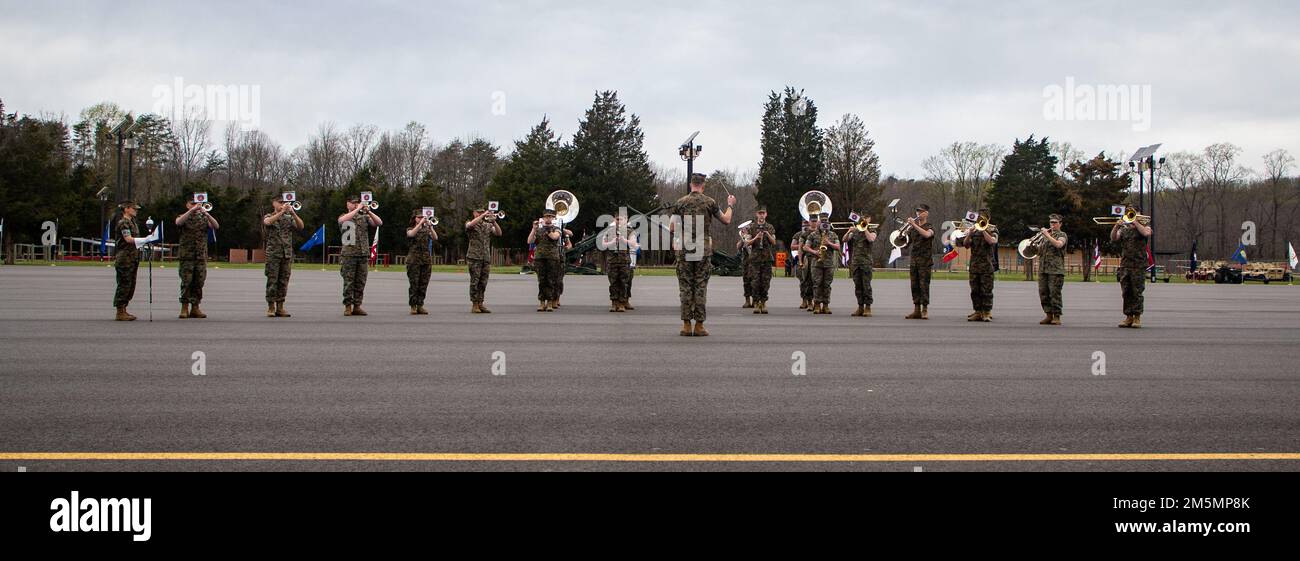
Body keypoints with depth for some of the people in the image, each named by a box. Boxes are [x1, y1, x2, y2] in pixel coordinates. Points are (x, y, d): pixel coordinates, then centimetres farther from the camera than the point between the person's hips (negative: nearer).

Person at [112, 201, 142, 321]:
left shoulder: (132, 222, 19)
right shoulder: (123, 223, -10)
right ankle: (120, 312, -4)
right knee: (124, 284, -7)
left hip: (132, 258, 9)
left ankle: (123, 310, 16)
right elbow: (128, 239, -22)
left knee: (131, 285, 10)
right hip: (124, 258, -9)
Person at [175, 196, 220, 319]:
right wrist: (192, 210, -24)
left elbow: (216, 226, -5)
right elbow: (178, 222, -17)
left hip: (201, 256, 2)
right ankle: (184, 308, 0)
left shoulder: (204, 218, 12)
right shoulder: (183, 217, 7)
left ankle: (195, 308, 9)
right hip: (187, 256, -2)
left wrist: (206, 213, -18)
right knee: (186, 282, -5)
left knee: (199, 283, 3)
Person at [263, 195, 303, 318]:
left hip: (287, 254, 3)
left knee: (283, 282, 3)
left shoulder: (289, 218, 13)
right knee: (272, 281, -4)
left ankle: (280, 308, 8)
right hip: (273, 254, -3)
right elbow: (268, 222, -19)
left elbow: (300, 226, -4)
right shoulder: (268, 217, 6)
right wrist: (282, 212, -27)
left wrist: (293, 213, -16)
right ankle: (271, 308, -1)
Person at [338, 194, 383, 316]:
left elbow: (379, 223, 1)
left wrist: (368, 212, -11)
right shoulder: (344, 217, 7)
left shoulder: (365, 217, 14)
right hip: (349, 255, -3)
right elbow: (343, 220, -18)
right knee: (348, 282, -3)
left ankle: (357, 306, 8)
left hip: (363, 255, 3)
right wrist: (357, 209, -17)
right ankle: (347, 307, 1)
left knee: (360, 283, 3)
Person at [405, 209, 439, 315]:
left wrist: (430, 226, -16)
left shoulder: (426, 230, 14)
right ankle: (413, 306, -1)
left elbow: (435, 238, -4)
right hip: (414, 259, -3)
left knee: (424, 284, 2)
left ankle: (420, 305, 8)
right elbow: (411, 234, -19)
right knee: (414, 284, -5)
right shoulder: (410, 229, 6)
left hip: (426, 259, 3)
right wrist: (420, 223, -21)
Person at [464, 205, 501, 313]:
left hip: (486, 258, 4)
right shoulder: (470, 224, 4)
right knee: (475, 281, -5)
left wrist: (494, 221, -11)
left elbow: (499, 233, 2)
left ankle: (480, 304, 11)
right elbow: (471, 224, -21)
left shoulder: (488, 225, 15)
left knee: (483, 282, 5)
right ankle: (474, 305, -2)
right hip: (474, 257, -4)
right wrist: (483, 216, -20)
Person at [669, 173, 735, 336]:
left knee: (685, 287, 4)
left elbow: (672, 229, 2)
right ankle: (699, 326, 1)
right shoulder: (710, 202, 0)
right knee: (701, 287, 2)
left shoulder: (680, 203, 2)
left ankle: (686, 326, 1)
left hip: (684, 249, 1)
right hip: (704, 249, 0)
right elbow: (726, 220, 12)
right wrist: (730, 205, 29)